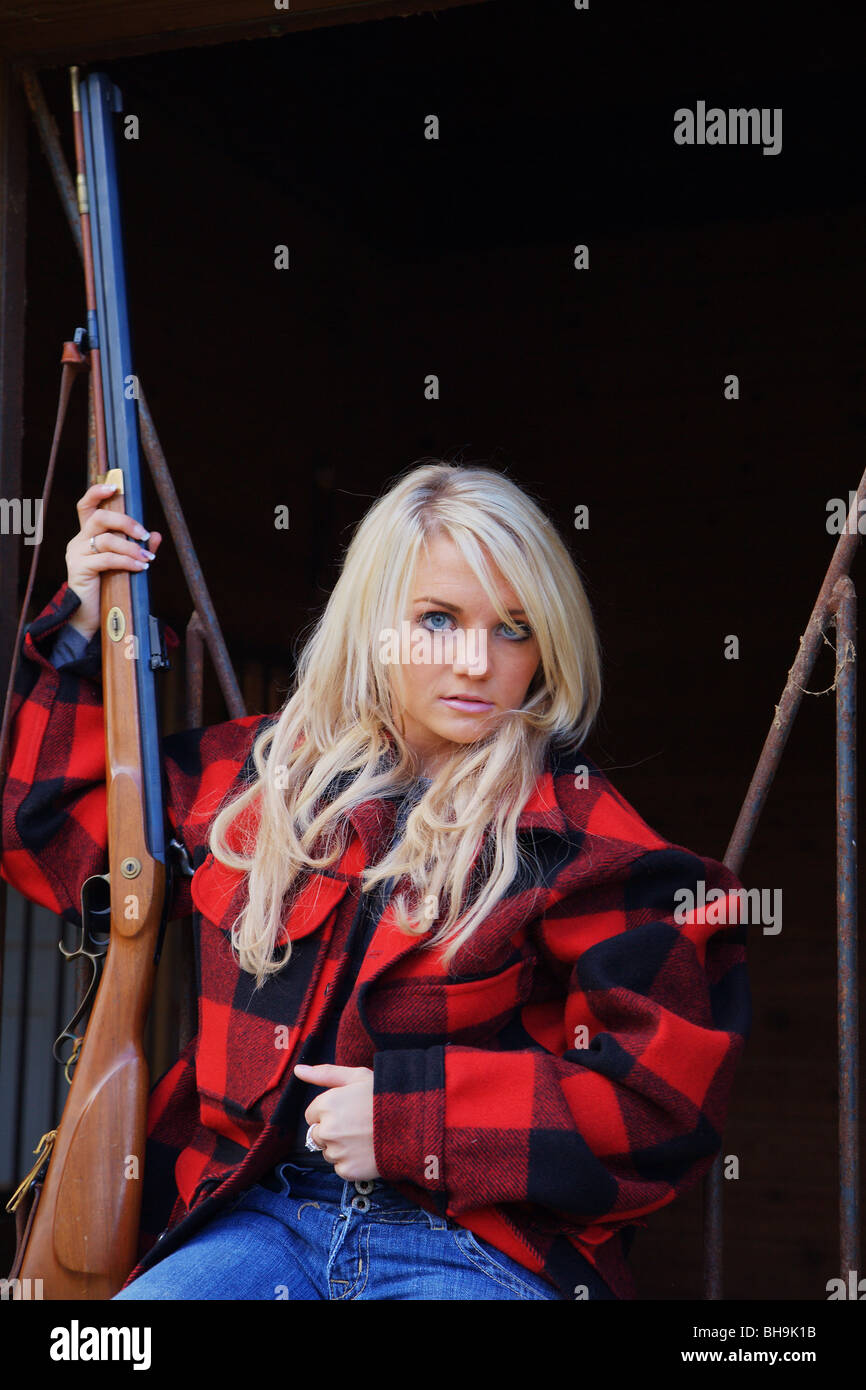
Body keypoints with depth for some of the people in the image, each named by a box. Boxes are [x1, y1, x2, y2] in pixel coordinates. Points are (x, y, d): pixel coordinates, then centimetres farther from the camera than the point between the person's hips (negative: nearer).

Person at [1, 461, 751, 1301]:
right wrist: (82, 628, 17)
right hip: (264, 1220, 4)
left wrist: (409, 1115, -11)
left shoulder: (578, 837, -4)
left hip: (487, 1245, -3)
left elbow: (670, 1096, -8)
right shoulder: (261, 773, 11)